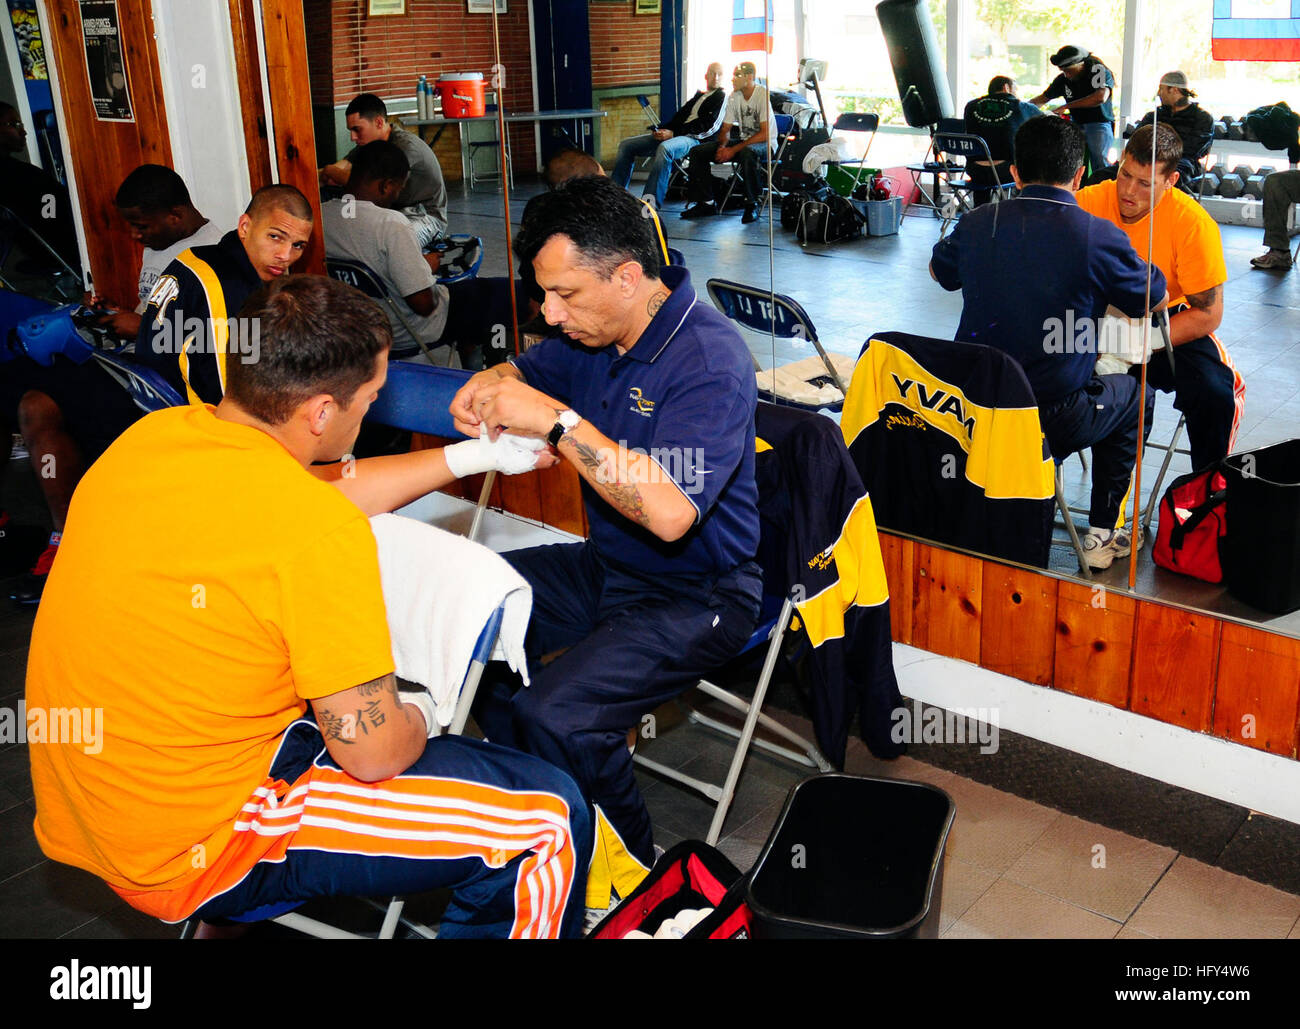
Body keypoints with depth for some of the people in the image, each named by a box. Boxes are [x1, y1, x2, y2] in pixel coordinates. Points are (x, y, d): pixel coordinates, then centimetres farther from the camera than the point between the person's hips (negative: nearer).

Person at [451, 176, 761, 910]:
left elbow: (670, 512, -36)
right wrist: (490, 387, -7)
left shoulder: (710, 360, -25)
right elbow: (529, 369, 19)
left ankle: (627, 863, 5)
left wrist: (558, 421, -34)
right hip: (608, 566, 9)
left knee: (556, 717, -26)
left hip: (699, 595, -8)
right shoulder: (598, 330, 0)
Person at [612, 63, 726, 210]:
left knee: (664, 148, -41)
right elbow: (679, 117, 22)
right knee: (626, 145, 2)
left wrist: (673, 133, -14)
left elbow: (709, 127, -9)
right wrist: (661, 130, -1)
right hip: (674, 135, 8)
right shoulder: (697, 96, 27)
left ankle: (651, 202, -47)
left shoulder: (722, 97, 4)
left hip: (695, 139, -8)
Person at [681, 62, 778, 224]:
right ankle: (706, 203, 1)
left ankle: (752, 204, -26)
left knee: (747, 152, -44)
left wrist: (734, 150, -27)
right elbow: (726, 129, 9)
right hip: (744, 141, 7)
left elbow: (765, 134, -23)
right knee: (696, 152, -6)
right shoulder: (734, 96, 3)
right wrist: (722, 146, -15)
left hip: (765, 144, -7)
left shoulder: (763, 94, -17)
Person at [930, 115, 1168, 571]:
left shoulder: (976, 224, -3)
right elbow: (1154, 299, 5)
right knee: (1134, 395, 26)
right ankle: (1102, 534, 29)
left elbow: (939, 270, 20)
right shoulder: (1099, 237, -13)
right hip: (1056, 420, -3)